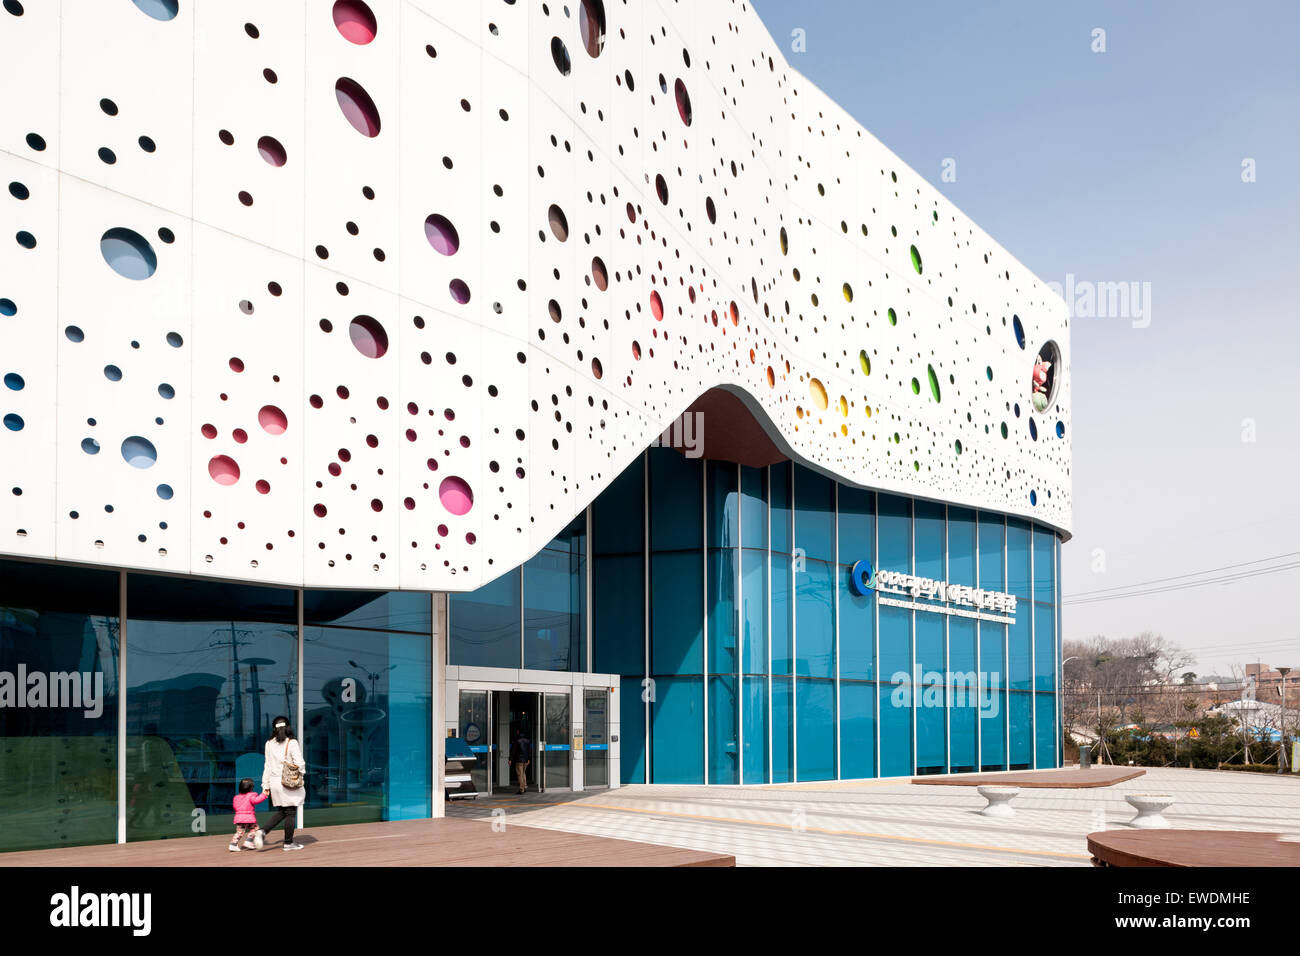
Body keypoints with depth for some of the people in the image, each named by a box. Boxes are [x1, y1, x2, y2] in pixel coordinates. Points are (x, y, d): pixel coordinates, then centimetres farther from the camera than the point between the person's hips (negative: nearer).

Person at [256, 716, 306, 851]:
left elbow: (268, 765, 10)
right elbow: (299, 762, -14)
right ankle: (288, 843, 8)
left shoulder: (269, 744, 6)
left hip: (275, 782, 6)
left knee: (281, 812, 16)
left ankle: (263, 831, 0)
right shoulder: (292, 743, -10)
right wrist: (301, 775, 4)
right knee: (291, 813, 4)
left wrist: (266, 785, 14)